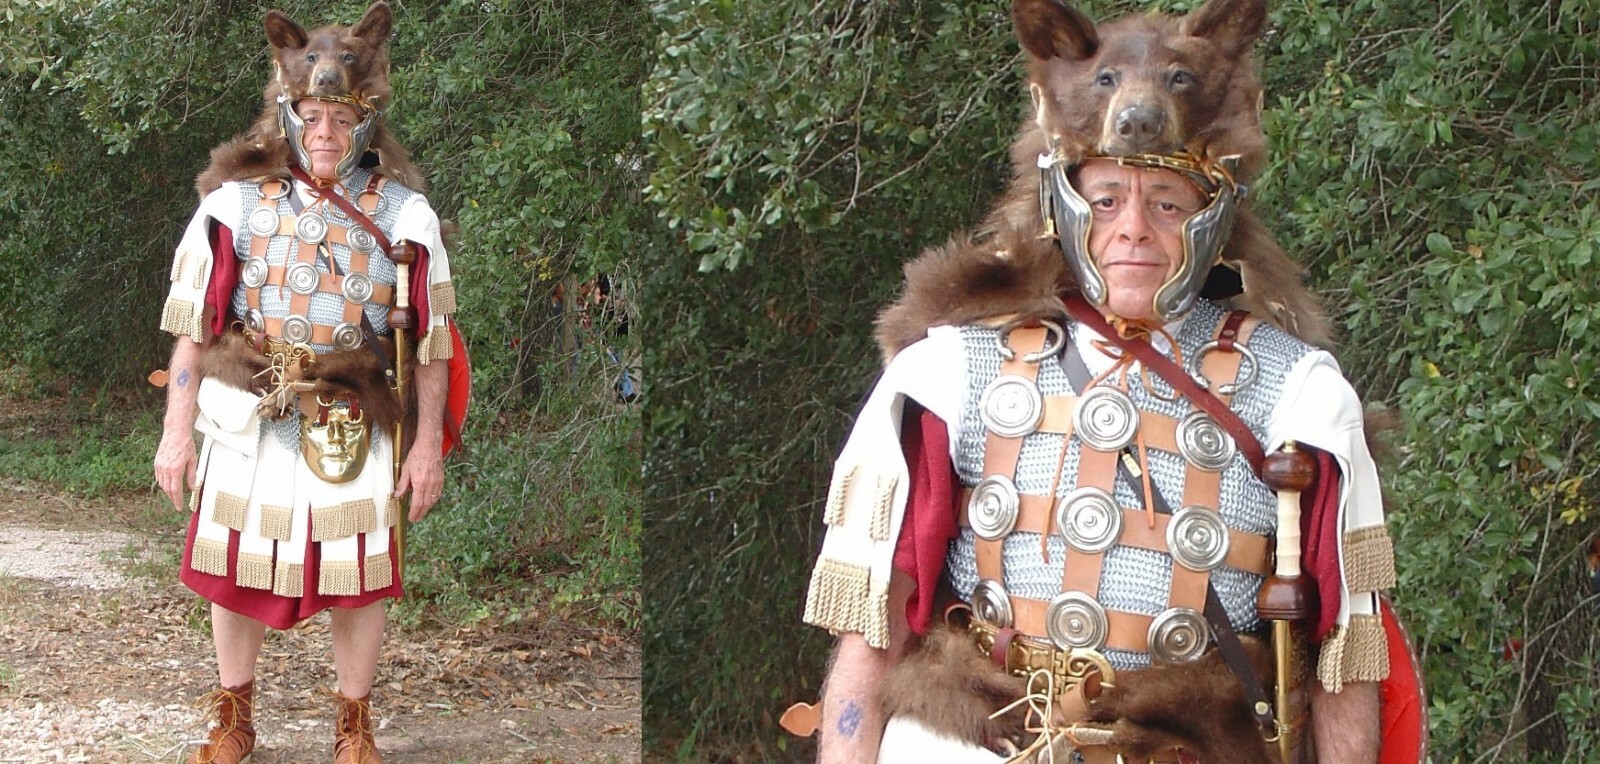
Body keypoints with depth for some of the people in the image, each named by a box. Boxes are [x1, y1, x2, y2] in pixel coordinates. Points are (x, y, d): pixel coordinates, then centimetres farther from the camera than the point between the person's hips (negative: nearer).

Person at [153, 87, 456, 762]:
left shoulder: (403, 218, 0)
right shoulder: (236, 208, 2)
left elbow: (431, 340, 3)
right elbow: (193, 325, 3)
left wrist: (428, 445, -1)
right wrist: (177, 431, -1)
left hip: (354, 430, -1)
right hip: (249, 426, 1)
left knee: (357, 581, 4)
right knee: (234, 572, 9)